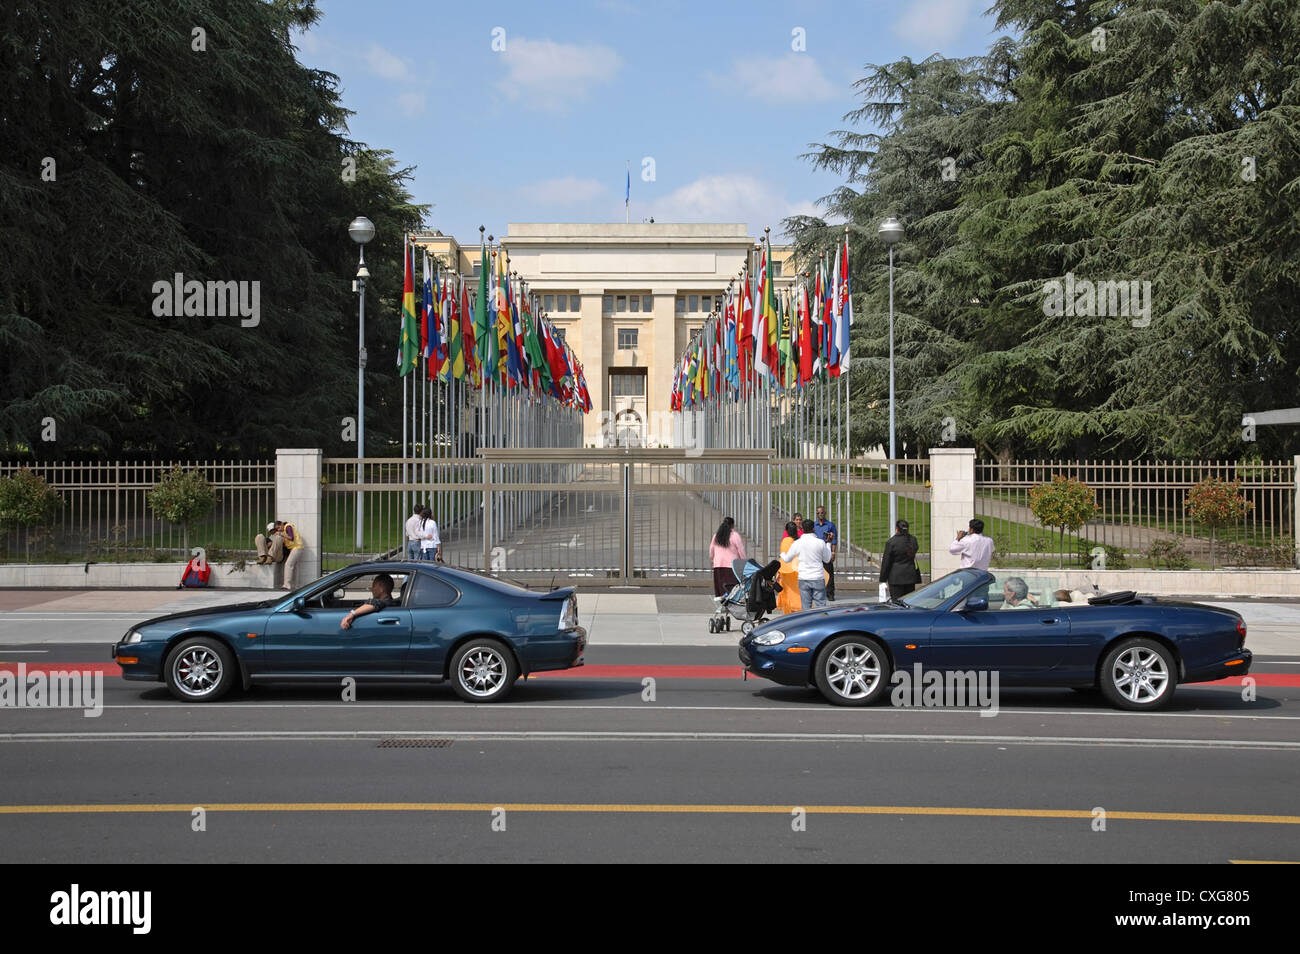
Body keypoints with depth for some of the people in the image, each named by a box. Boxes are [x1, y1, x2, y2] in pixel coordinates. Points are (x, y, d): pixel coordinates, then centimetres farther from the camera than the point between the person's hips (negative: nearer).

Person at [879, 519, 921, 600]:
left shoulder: (891, 542, -11)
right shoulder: (913, 540, 4)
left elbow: (886, 562, -8)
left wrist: (883, 578, -2)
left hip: (896, 577, -5)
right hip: (911, 575, 5)